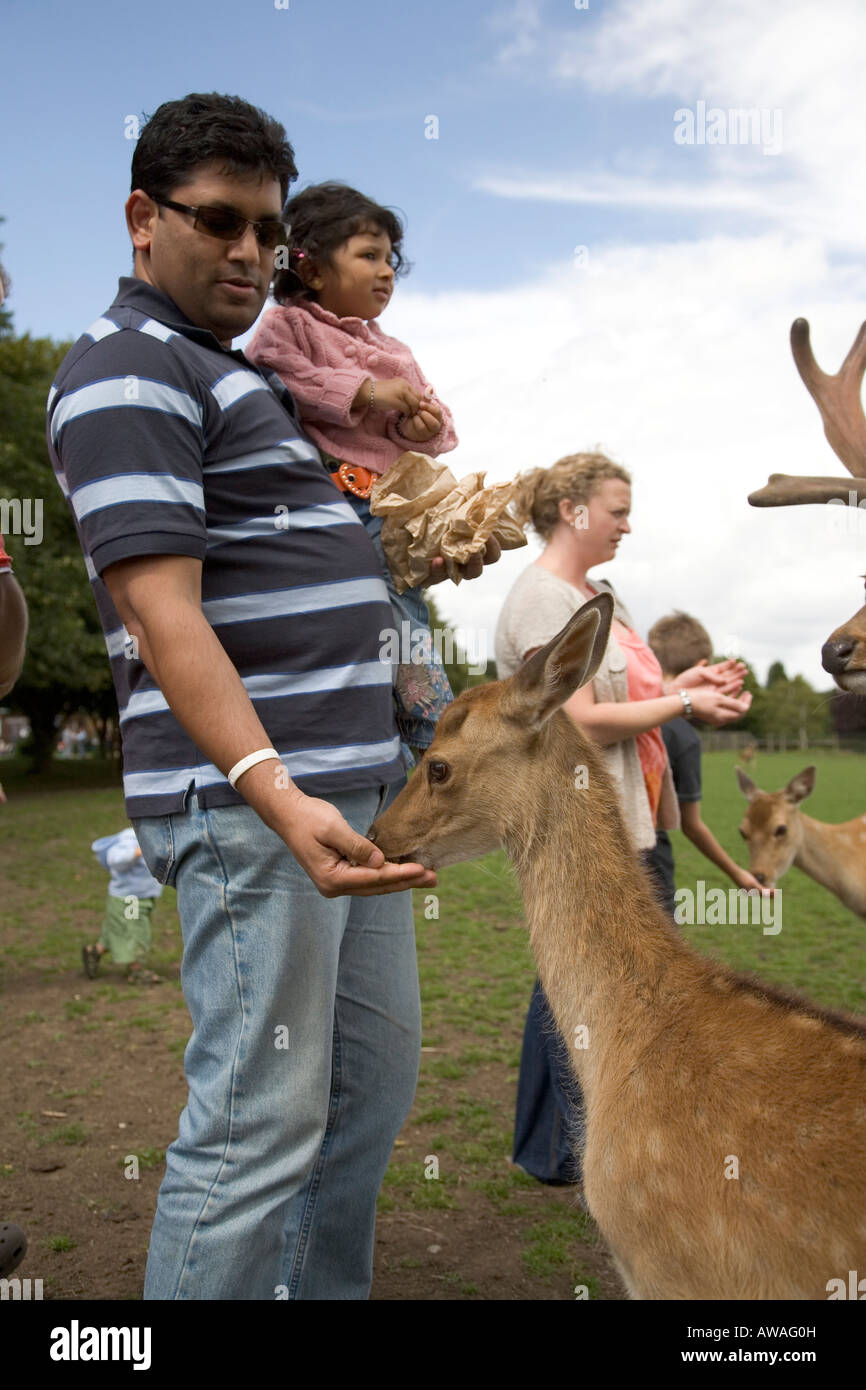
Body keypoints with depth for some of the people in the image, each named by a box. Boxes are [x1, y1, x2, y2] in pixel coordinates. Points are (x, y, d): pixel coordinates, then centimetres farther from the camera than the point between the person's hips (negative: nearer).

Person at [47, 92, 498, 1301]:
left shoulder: (239, 377, 23)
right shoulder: (128, 372, -8)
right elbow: (161, 611, -21)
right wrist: (275, 795, -30)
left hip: (354, 785, 10)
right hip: (248, 801, -10)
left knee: (373, 1083, 17)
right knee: (262, 1124, -5)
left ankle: (329, 1291, 32)